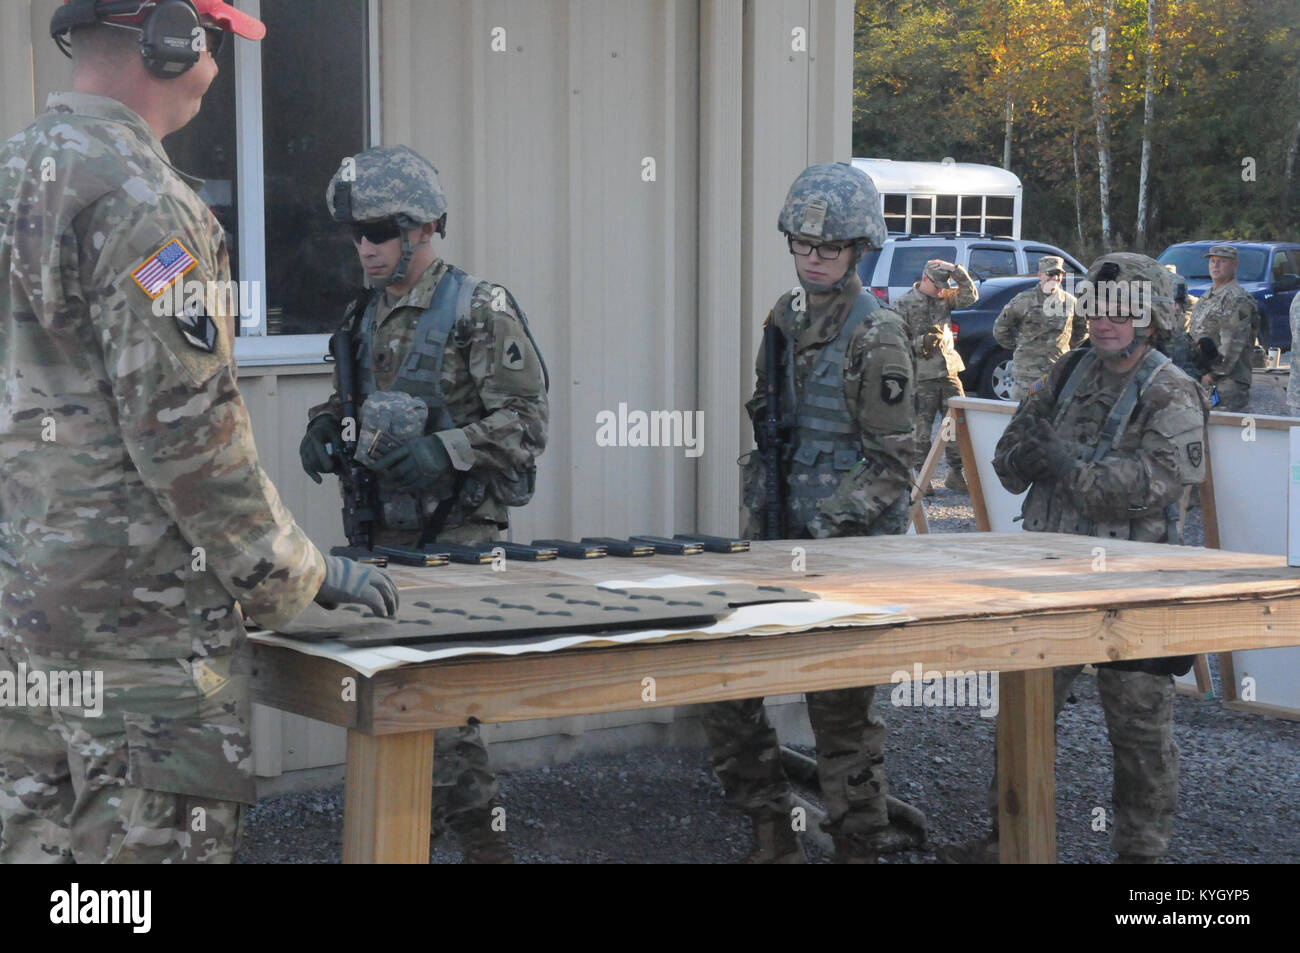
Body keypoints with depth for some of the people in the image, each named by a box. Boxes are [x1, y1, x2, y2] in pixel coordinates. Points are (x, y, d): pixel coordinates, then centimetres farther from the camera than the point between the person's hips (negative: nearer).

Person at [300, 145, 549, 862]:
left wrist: (445, 451, -23)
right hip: (386, 528, 7)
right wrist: (323, 428, 6)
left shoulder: (480, 312, -8)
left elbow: (525, 419, -11)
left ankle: (480, 838, -1)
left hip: (458, 529, -7)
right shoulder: (365, 316, 13)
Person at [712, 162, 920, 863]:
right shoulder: (786, 316, 10)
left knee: (838, 706, -3)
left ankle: (859, 845, 10)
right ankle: (772, 837, 18)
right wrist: (758, 525, 9)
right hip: (785, 534, 7)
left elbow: (891, 465, -12)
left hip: (850, 544, -7)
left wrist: (822, 525, -20)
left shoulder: (875, 336, -12)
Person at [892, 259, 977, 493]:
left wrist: (957, 272, -7)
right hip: (922, 375, -5)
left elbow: (970, 296, 3)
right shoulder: (904, 305, -3)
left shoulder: (945, 298, 11)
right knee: (921, 427, -1)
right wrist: (921, 343, -18)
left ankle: (955, 474, 14)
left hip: (949, 370, 5)